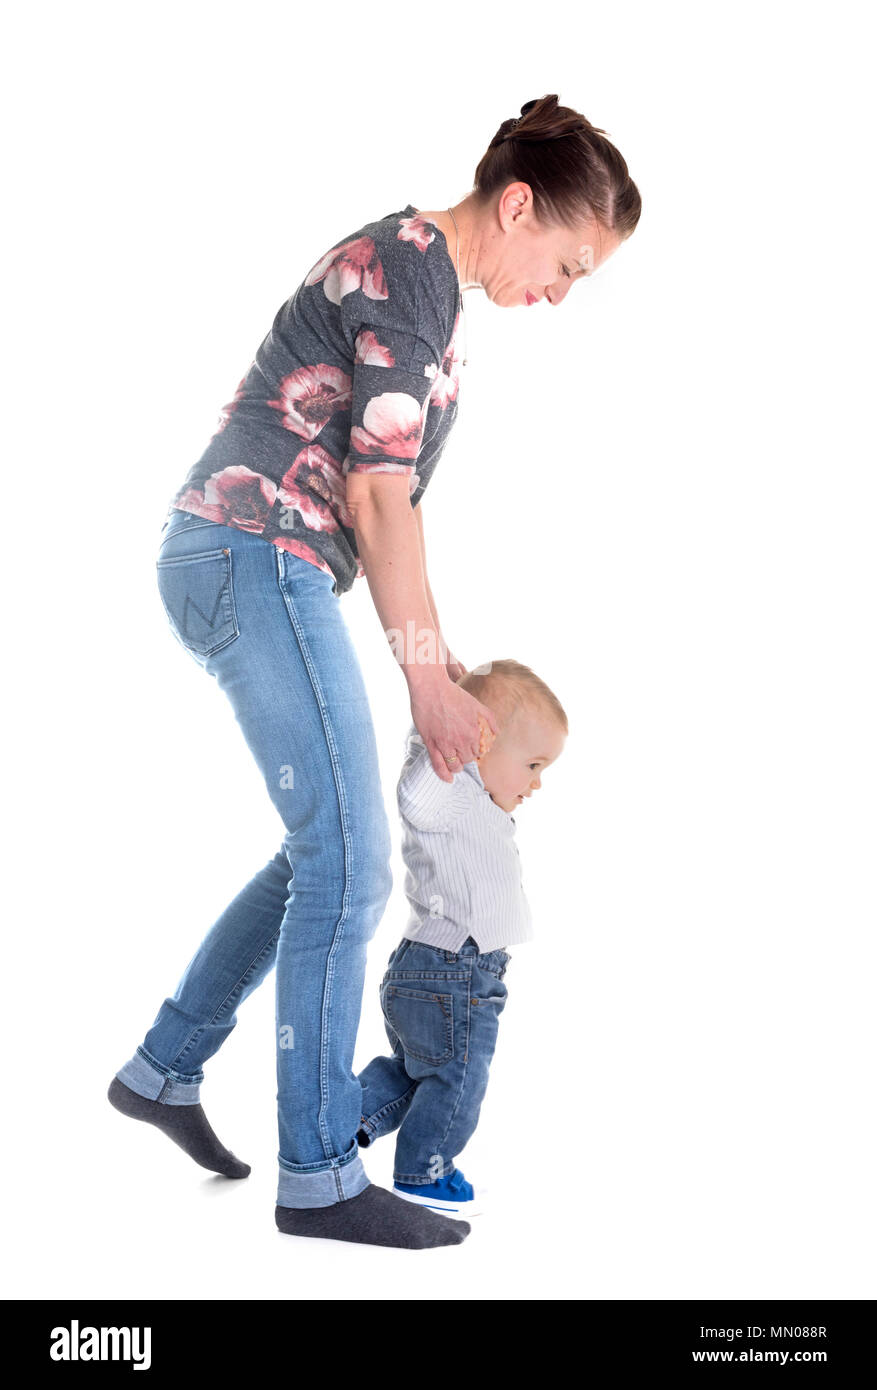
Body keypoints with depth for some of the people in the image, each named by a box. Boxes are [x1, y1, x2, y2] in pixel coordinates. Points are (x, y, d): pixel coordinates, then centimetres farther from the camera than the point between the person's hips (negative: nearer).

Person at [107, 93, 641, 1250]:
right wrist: (426, 670, -9)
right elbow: (375, 497, -15)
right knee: (349, 866, -8)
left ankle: (165, 1067, 24)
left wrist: (443, 664, 17)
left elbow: (387, 500, 20)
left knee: (326, 851, 15)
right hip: (252, 554, -10)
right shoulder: (411, 264, -11)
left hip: (251, 567, 10)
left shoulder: (420, 277, 19)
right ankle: (319, 1175, 0)